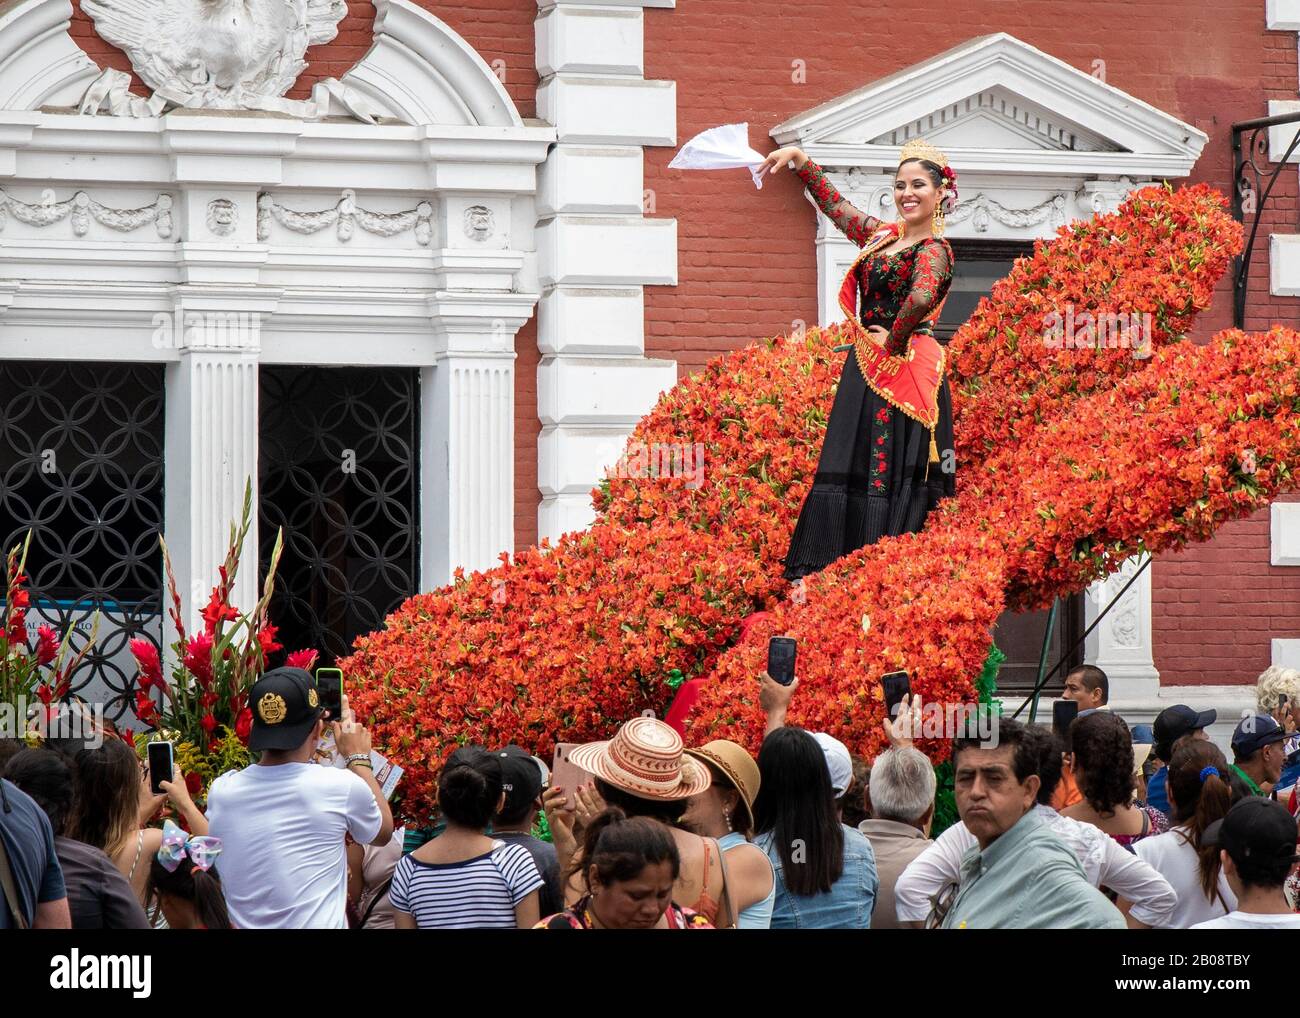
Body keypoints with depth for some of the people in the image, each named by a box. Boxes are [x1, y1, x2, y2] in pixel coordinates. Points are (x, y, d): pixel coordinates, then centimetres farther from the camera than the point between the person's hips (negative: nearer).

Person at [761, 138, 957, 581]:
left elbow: (920, 298, -31)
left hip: (902, 371, -8)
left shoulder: (933, 250, -11)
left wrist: (893, 340, -19)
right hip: (864, 371, 8)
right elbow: (835, 205, 28)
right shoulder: (882, 235, 14)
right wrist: (799, 159, 24)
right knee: (846, 472, 5)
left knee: (891, 476, -8)